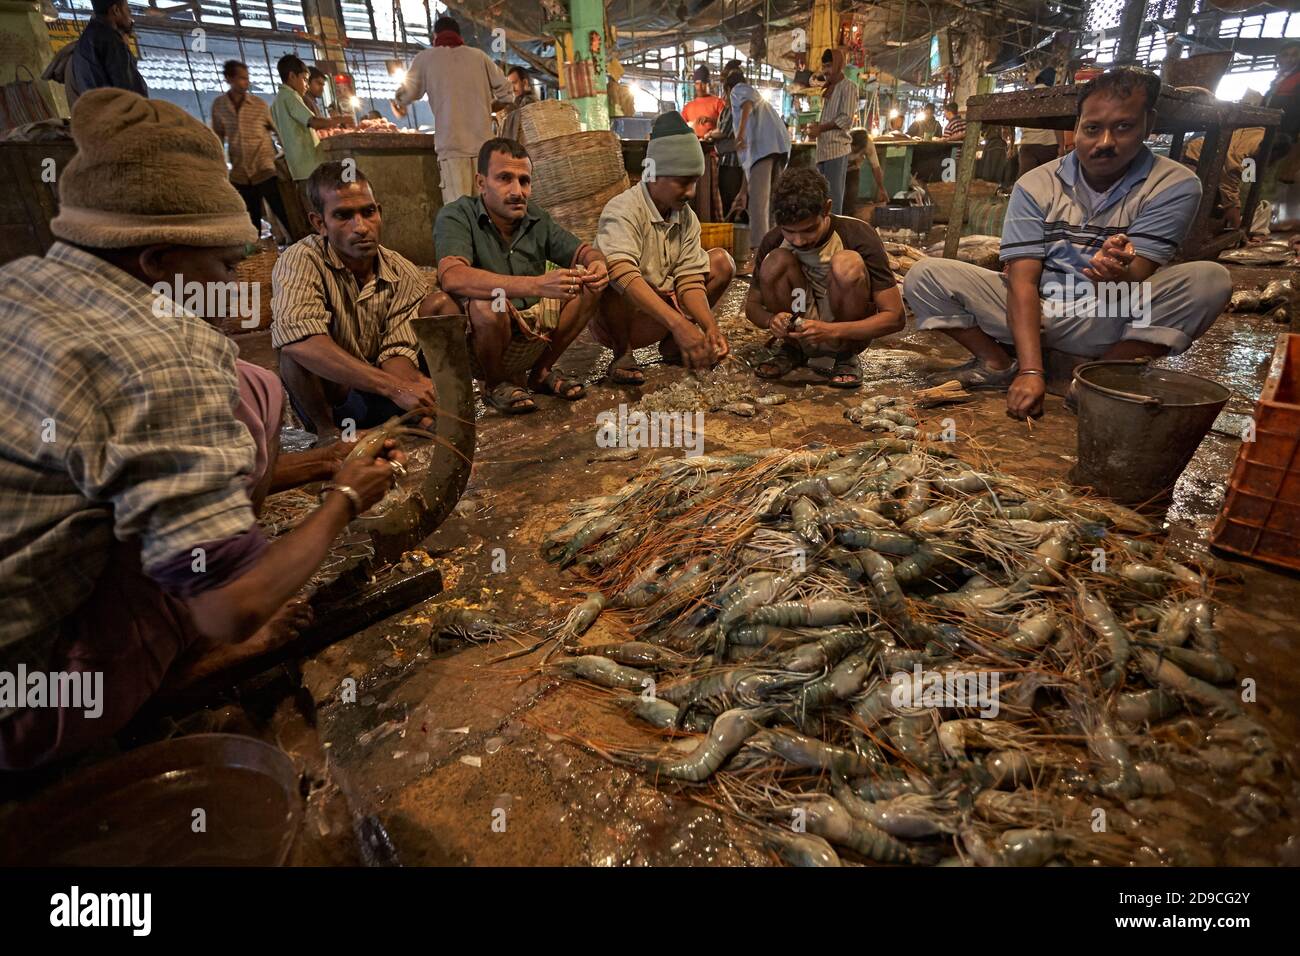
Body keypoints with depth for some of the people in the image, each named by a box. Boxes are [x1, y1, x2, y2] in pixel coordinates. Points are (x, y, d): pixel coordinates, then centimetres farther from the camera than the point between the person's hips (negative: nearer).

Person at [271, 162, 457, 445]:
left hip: (390, 399, 3)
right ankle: (327, 432, -12)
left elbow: (397, 352, -13)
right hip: (329, 398, -3)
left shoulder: (404, 274, -6)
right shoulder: (299, 262, -19)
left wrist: (414, 385, -38)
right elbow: (296, 339, -38)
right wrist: (395, 387, -46)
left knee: (440, 303, -10)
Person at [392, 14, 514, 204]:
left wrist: (397, 106, 33)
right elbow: (506, 95, 12)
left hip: (451, 143, -2)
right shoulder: (479, 56, 12)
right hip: (483, 142, 2)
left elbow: (405, 96, 10)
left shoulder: (425, 58, 9)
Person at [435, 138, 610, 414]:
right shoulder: (456, 216, -14)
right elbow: (452, 277, -32)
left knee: (592, 285, -3)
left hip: (532, 334, 5)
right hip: (475, 340, -5)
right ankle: (495, 385, -6)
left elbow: (583, 251, 10)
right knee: (491, 304, -36)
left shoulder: (536, 218, 4)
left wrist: (596, 264, -18)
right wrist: (537, 285, -42)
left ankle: (540, 372, 7)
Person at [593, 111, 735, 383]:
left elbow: (689, 279, -7)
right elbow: (622, 274, -39)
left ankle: (672, 345, 5)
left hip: (661, 312, 6)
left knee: (721, 261, -1)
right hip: (613, 319, -6)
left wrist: (711, 328, -26)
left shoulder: (686, 217, -1)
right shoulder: (622, 210, -21)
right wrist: (679, 323, -50)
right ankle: (623, 355, -12)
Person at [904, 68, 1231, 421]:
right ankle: (999, 366, -2)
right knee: (924, 275, -16)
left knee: (1210, 279, -26)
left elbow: (1134, 284, -15)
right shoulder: (1036, 185, -4)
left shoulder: (1175, 185, -5)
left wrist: (1119, 275, -43)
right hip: (1030, 312, 1)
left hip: (1105, 325, 0)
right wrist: (1030, 372, -26)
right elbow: (1022, 281, -14)